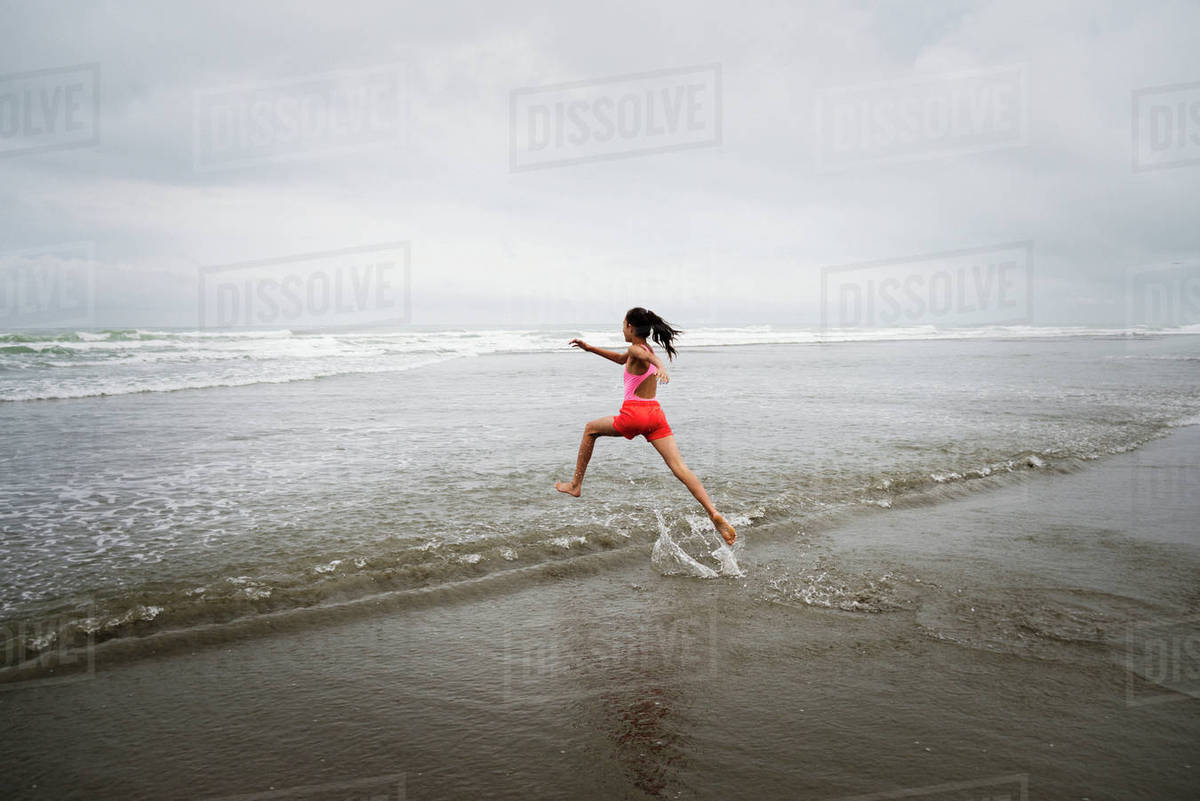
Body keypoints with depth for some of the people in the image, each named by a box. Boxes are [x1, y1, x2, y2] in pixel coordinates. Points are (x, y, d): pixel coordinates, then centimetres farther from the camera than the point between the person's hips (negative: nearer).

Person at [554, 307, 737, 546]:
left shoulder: (635, 349, -5)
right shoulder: (646, 347, 20)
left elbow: (653, 358, -30)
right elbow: (621, 359, 38)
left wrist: (661, 368, -53)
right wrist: (589, 348, 41)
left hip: (634, 414, -7)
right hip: (656, 413, 7)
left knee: (590, 429, 20)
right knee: (679, 467, -5)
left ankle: (576, 485, 26)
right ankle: (714, 513, -20)